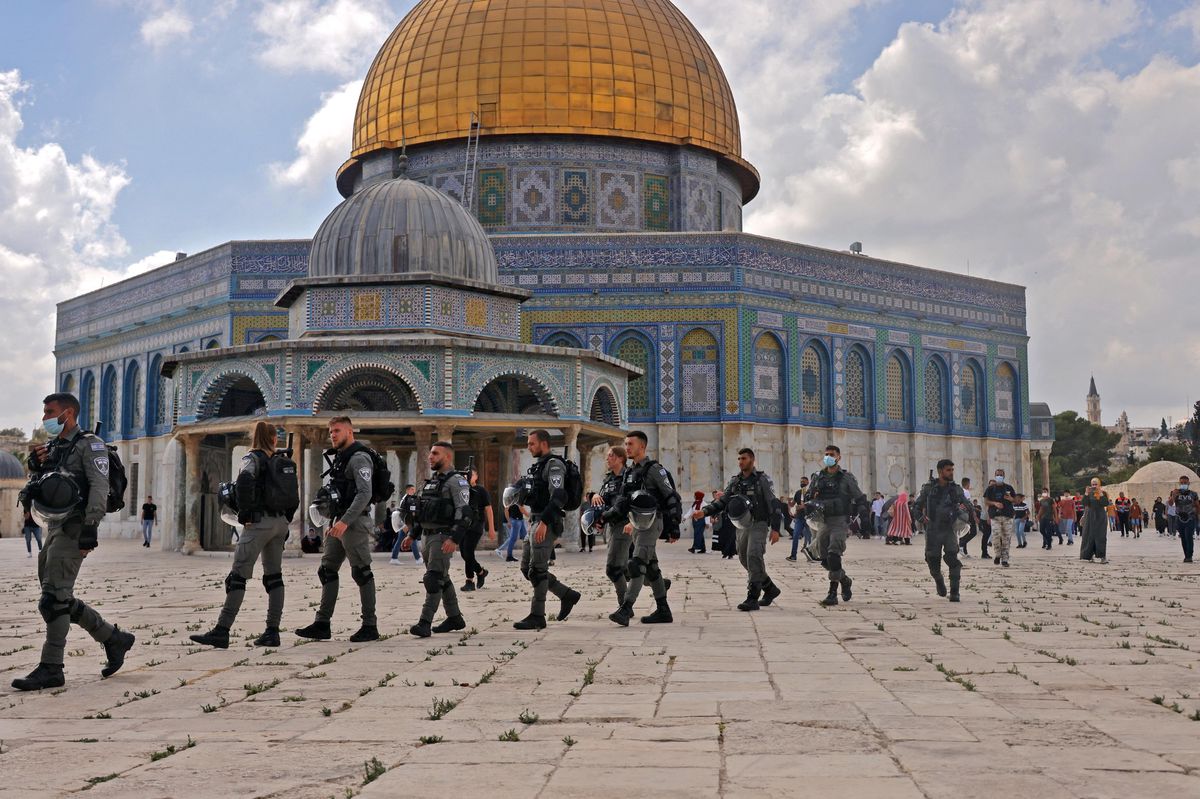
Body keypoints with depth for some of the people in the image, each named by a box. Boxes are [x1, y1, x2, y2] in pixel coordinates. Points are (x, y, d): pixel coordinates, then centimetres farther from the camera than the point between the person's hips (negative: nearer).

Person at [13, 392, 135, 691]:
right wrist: (37, 466, 5)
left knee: (53, 598, -12)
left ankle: (51, 669, -7)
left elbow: (99, 488, -16)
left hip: (74, 529, -9)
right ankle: (114, 638, 21)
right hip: (54, 527, 9)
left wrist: (90, 529, -24)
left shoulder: (89, 445, -7)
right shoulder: (51, 448, 18)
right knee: (61, 600, 11)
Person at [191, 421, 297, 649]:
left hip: (260, 521, -6)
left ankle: (222, 631, -10)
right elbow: (294, 497, 13)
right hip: (280, 523, 6)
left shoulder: (253, 458, -4)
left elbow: (245, 480, -25)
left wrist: (244, 512, -16)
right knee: (274, 576, 10)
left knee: (238, 575, -7)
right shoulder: (283, 461, 12)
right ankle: (272, 631, 9)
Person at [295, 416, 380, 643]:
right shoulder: (339, 458, 19)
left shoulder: (359, 458, -12)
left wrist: (345, 521, -29)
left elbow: (364, 494, -23)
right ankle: (322, 624, 11)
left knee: (361, 572, -5)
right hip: (340, 522, 10)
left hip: (355, 522, -10)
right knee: (327, 571, 8)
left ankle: (370, 627, 1)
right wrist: (333, 522, 19)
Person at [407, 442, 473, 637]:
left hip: (444, 537, -9)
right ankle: (455, 618, 24)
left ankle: (425, 624, -15)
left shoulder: (456, 481, -10)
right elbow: (420, 511, 25)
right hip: (428, 535, 9)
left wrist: (454, 539, -27)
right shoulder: (431, 481, 18)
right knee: (442, 579, 14)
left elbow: (464, 513, -19)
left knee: (433, 579, -14)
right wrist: (412, 534, 18)